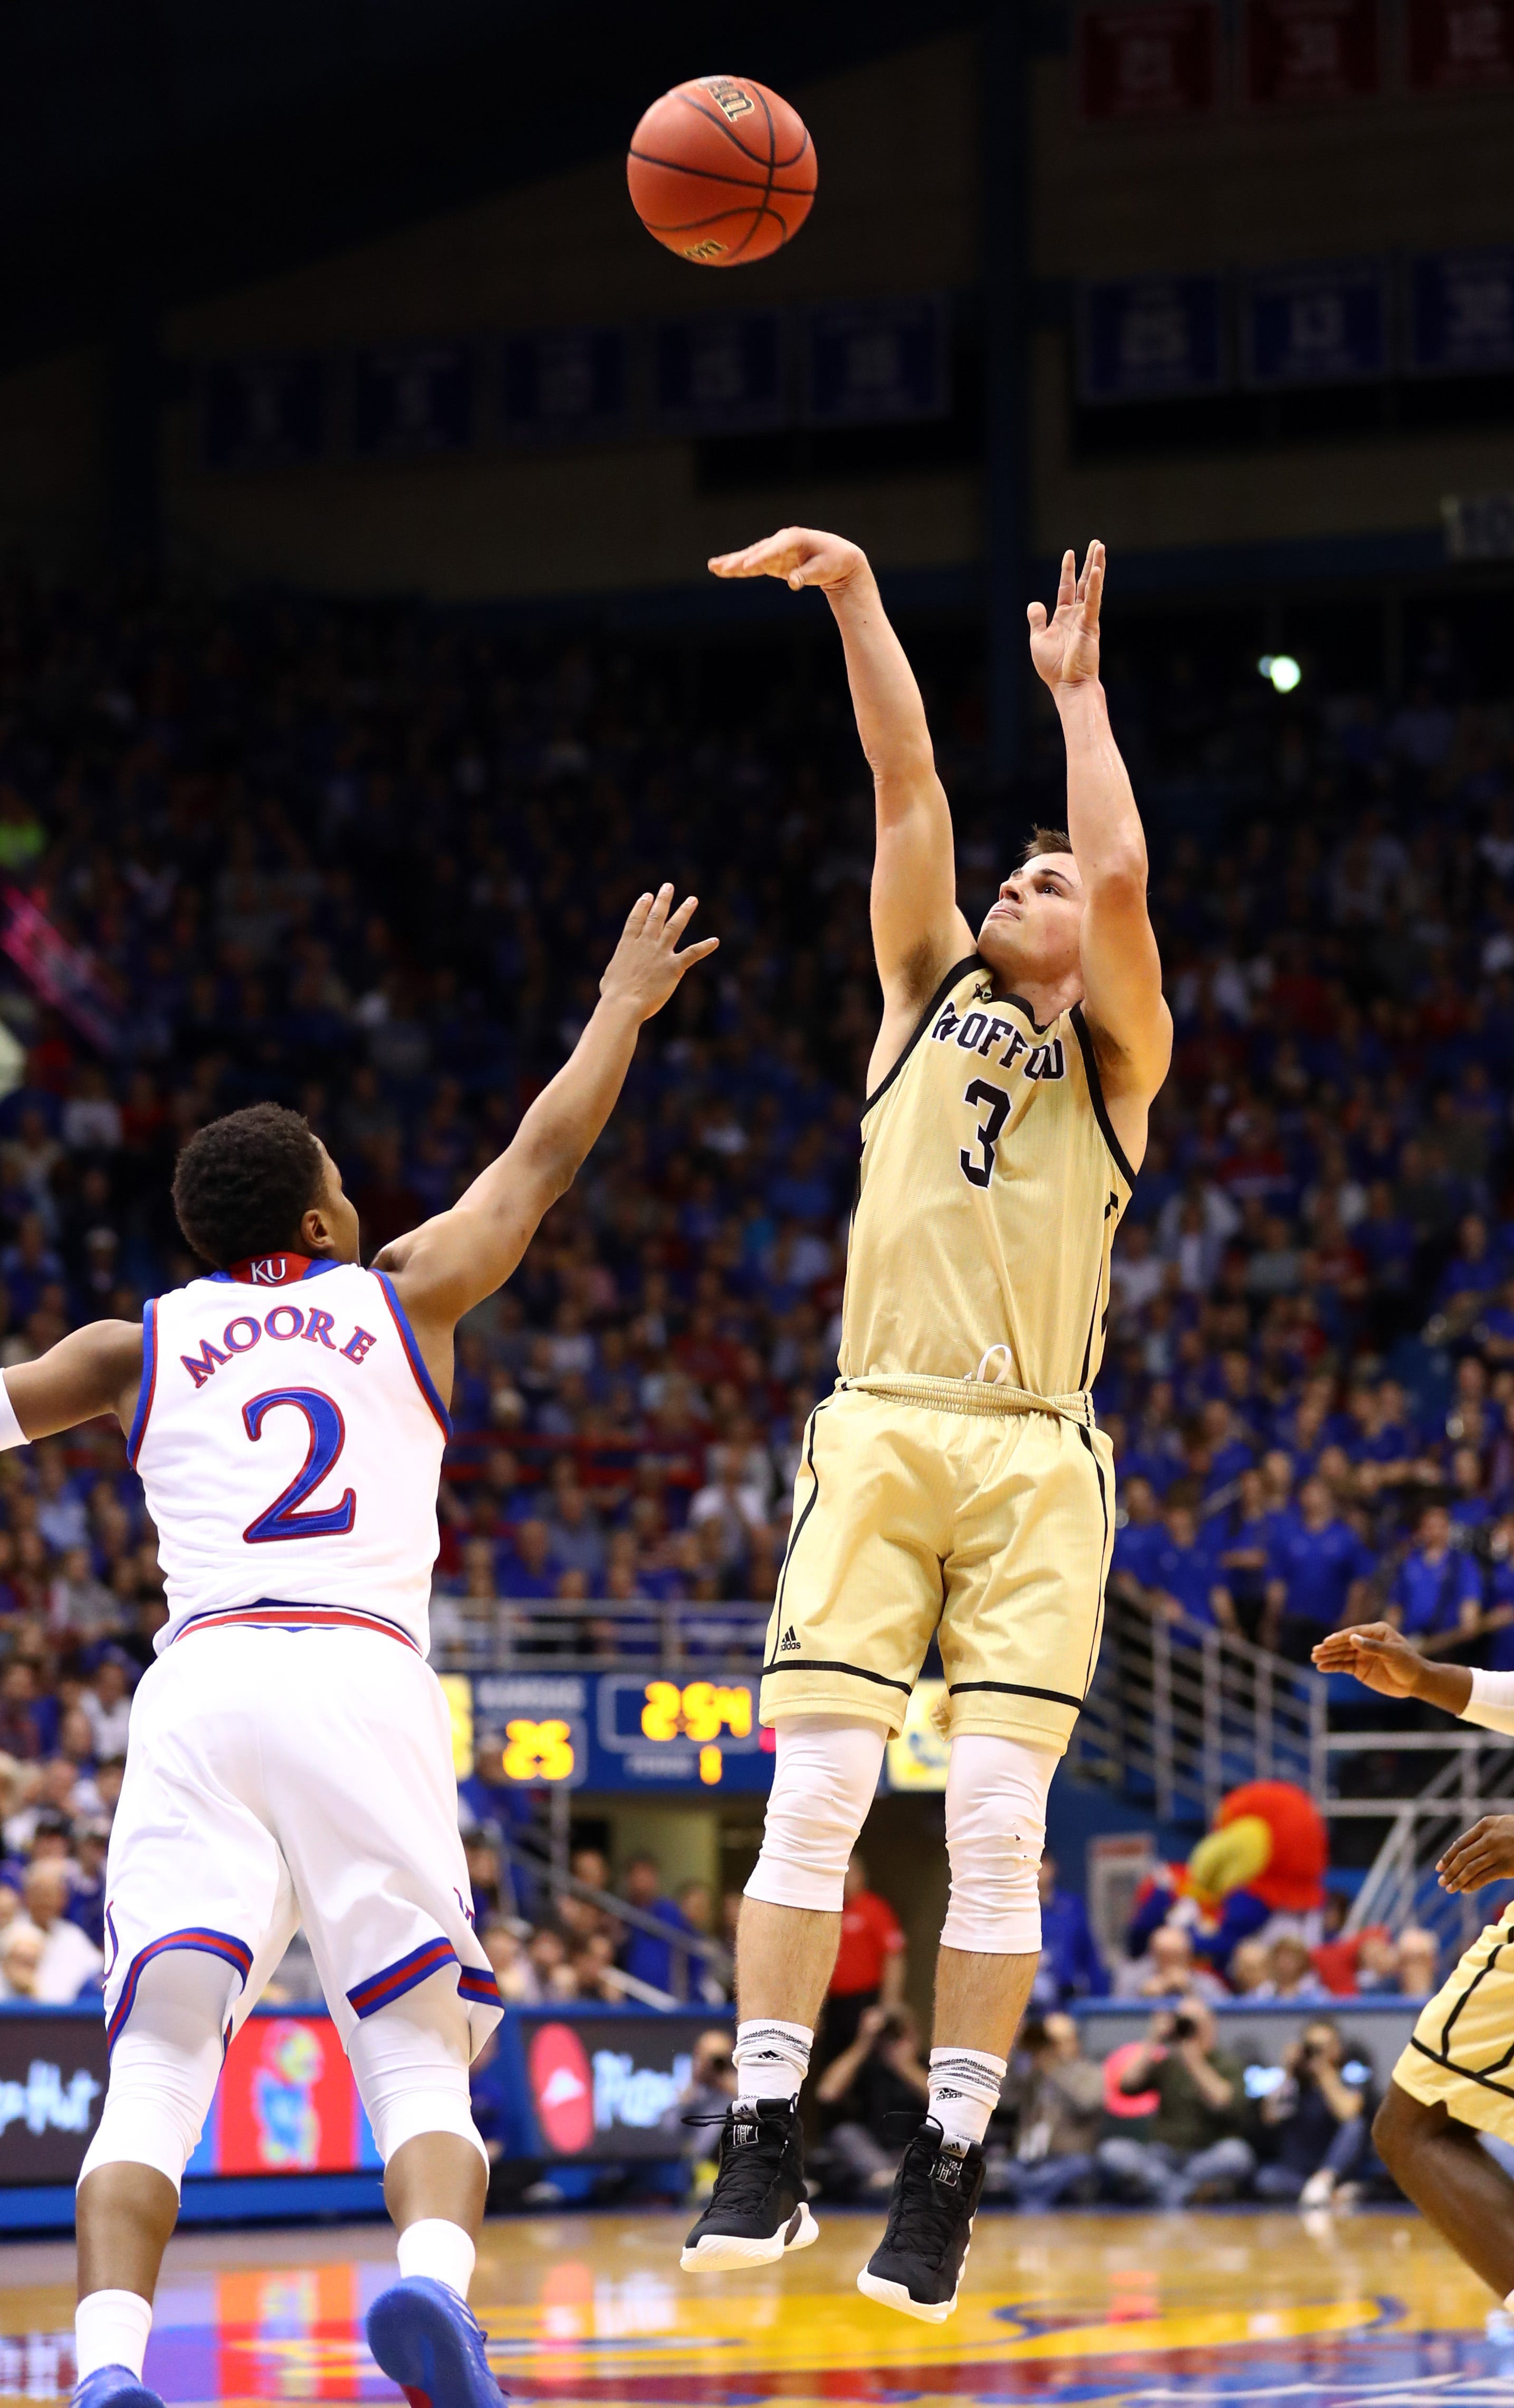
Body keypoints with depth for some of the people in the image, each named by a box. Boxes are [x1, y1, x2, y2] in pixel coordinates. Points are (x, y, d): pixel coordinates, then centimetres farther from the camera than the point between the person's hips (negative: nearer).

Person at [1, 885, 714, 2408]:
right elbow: (544, 1155, 33)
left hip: (195, 1685, 1)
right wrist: (623, 1009, 48)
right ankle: (431, 2280, -30)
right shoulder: (401, 1298, 21)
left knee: (155, 2073, -3)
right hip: (361, 1678, -1)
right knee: (421, 2066, 2)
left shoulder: (139, 1347, 21)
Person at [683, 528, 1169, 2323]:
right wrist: (854, 598, 3)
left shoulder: (1117, 1058, 13)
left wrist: (1076, 687, 7)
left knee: (997, 1821, -7)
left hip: (1036, 1456, -1)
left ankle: (946, 2175, -3)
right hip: (880, 1432, 1)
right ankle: (764, 2148, -8)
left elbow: (1124, 870, -4)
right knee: (816, 1792, -9)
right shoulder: (927, 992, 19)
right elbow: (907, 785, 10)